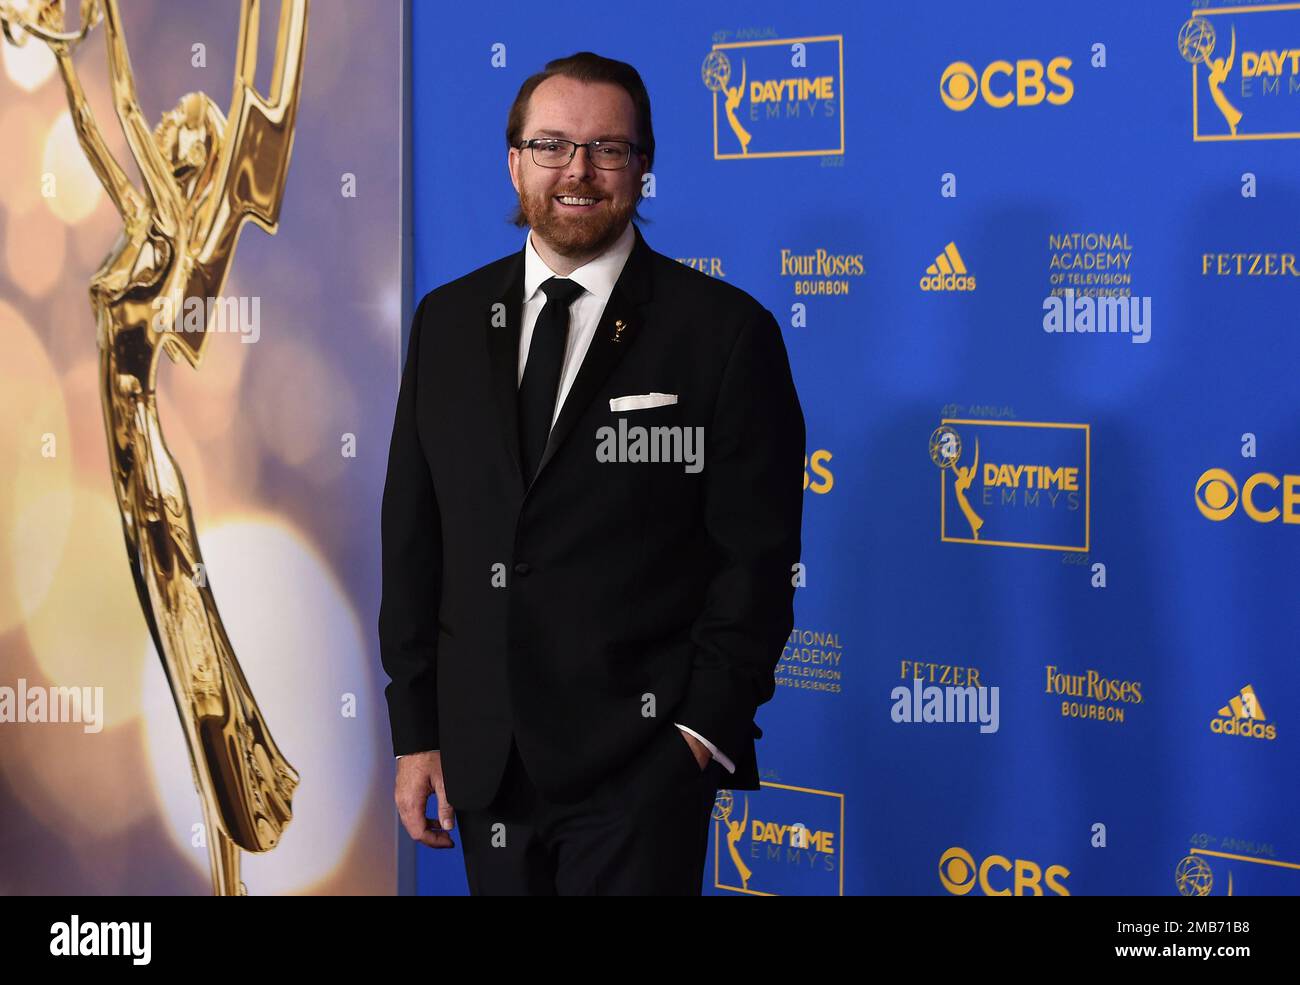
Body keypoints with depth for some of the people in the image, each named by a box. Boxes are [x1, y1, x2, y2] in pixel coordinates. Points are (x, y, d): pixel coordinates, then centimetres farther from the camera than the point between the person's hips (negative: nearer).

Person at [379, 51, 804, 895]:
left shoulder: (725, 332, -5)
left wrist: (706, 734, -11)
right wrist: (415, 731, 6)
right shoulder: (447, 321, 8)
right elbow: (413, 535, 9)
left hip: (639, 768, -4)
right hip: (483, 757, 4)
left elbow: (757, 561, -5)